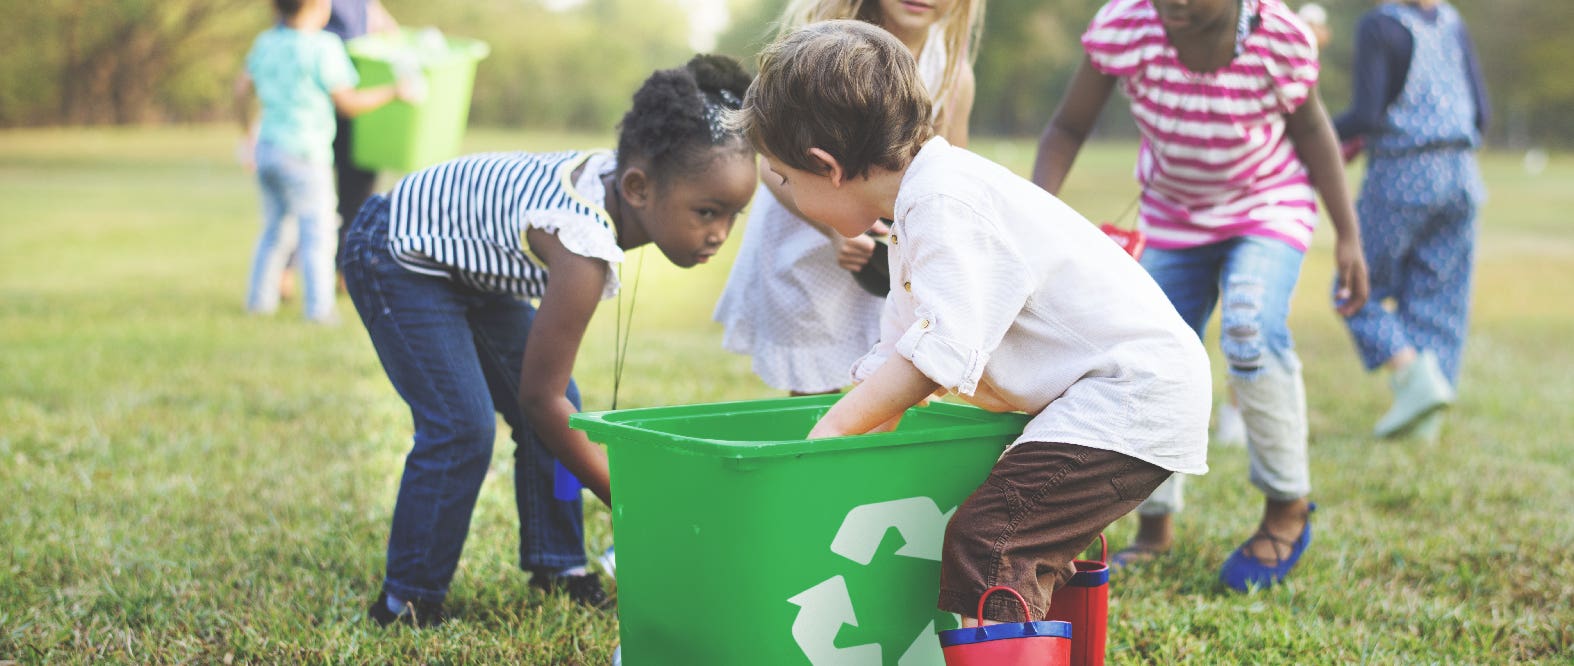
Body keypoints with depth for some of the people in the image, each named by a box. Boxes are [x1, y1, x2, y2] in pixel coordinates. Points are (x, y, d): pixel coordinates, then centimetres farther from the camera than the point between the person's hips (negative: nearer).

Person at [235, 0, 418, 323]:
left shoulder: (265, 42, 7)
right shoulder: (323, 47, -13)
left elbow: (242, 90, 15)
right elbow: (348, 103, -10)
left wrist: (249, 133, 29)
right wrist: (394, 91, 0)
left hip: (266, 148, 7)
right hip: (302, 154, -7)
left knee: (273, 226, 19)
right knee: (316, 231, 1)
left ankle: (260, 298, 22)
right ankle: (319, 306, 0)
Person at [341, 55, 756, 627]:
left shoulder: (615, 171, -14)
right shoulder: (585, 249, -38)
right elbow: (539, 396, -29)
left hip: (467, 258, 9)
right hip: (393, 256, -9)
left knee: (561, 408, 5)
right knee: (461, 429, -17)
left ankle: (557, 568, 18)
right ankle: (406, 604, -2)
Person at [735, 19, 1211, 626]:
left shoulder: (947, 204, -19)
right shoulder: (923, 206, 15)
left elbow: (942, 349, -27)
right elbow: (897, 351, 20)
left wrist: (835, 428, -20)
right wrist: (844, 433, 14)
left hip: (1134, 389, -11)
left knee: (986, 544, -21)